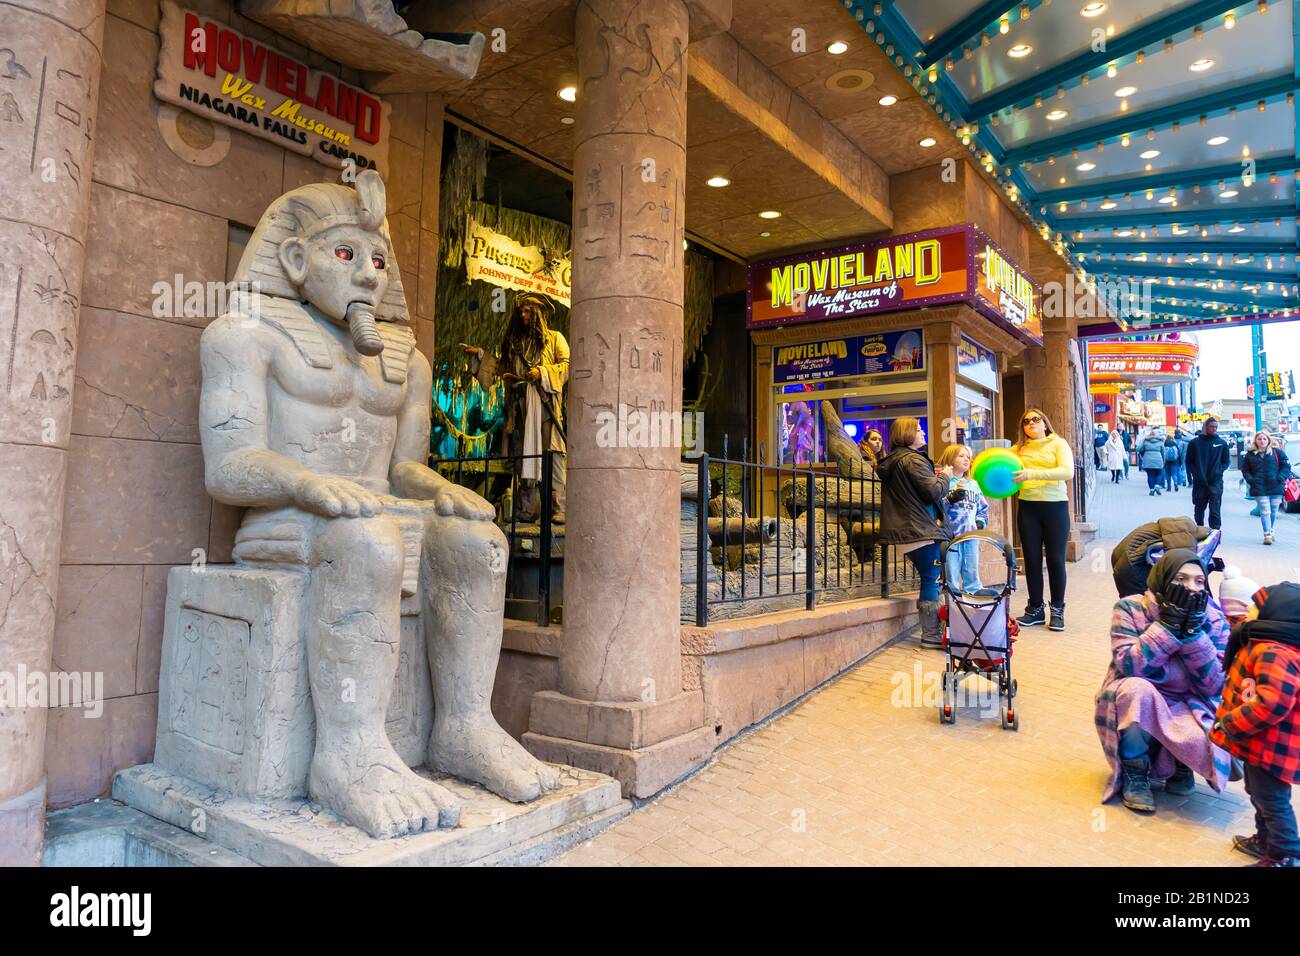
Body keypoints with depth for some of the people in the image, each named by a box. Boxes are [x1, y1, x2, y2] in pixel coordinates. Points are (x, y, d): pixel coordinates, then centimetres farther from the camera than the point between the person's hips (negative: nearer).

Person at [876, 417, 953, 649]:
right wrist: (945, 476, 1)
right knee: (932, 581, -4)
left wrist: (935, 476, 18)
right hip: (923, 530, -10)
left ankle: (931, 631, 18)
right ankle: (931, 635, -1)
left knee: (928, 580, 15)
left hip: (905, 531, 10)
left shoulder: (890, 462, 17)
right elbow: (935, 492, -18)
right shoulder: (913, 460, -13)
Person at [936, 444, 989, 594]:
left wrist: (980, 522, 7)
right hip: (951, 535, -5)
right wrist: (951, 499, -27)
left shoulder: (973, 484, 17)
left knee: (972, 572, 12)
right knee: (951, 572, -3)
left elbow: (983, 507, 23)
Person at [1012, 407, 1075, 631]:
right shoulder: (1019, 449, 10)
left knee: (1056, 560, 2)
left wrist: (1032, 474, -26)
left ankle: (1058, 610, 15)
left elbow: (1068, 472, -16)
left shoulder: (1058, 443, 0)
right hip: (1028, 508, 3)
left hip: (1055, 506, -2)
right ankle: (1035, 609, 18)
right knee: (1032, 560, 6)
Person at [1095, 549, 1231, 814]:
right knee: (1136, 688, -36)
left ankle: (1180, 764, 10)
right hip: (1135, 707, -2)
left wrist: (1192, 631, -22)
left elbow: (1214, 687, -13)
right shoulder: (1130, 608, -12)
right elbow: (1128, 666, -24)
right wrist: (1169, 624, -25)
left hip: (1186, 708, 2)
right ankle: (1134, 774, -13)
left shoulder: (1213, 619, -5)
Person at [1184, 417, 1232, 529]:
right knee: (1199, 511, 12)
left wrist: (1219, 471, -5)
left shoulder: (1222, 443, 5)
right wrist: (1193, 474, -4)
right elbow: (1189, 461, 7)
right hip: (1199, 483, 1)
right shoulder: (1194, 443, 3)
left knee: (1215, 512, -7)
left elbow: (1226, 461, 11)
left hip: (1216, 483, -1)